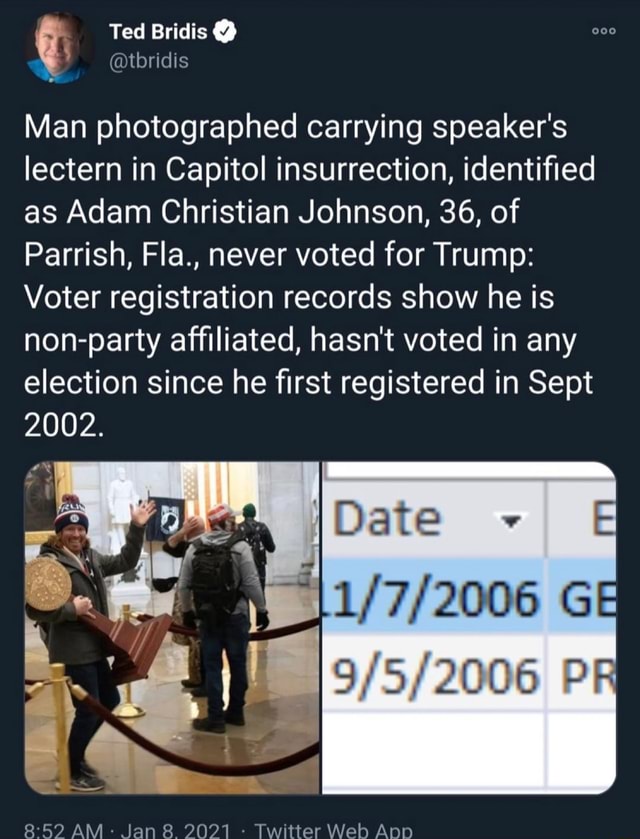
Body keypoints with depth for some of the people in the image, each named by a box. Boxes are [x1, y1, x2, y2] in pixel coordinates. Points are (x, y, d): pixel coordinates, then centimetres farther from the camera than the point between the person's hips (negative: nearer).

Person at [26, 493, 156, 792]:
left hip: (94, 646, 9)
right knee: (88, 710, -1)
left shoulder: (91, 557, 9)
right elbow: (34, 609, -19)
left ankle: (74, 754, 35)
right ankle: (70, 772, 19)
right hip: (72, 651, -9)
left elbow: (125, 562, 16)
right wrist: (71, 609, -24)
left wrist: (136, 528, 7)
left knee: (110, 700, 19)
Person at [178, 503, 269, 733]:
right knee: (238, 664, 12)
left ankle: (216, 718, 7)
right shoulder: (240, 547, -9)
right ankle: (235, 712, 21)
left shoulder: (195, 548, 0)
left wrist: (187, 611, 16)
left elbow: (183, 585, 3)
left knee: (212, 667, 6)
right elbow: (251, 583, -12)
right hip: (236, 615, -2)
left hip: (207, 617, 2)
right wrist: (262, 609, -1)